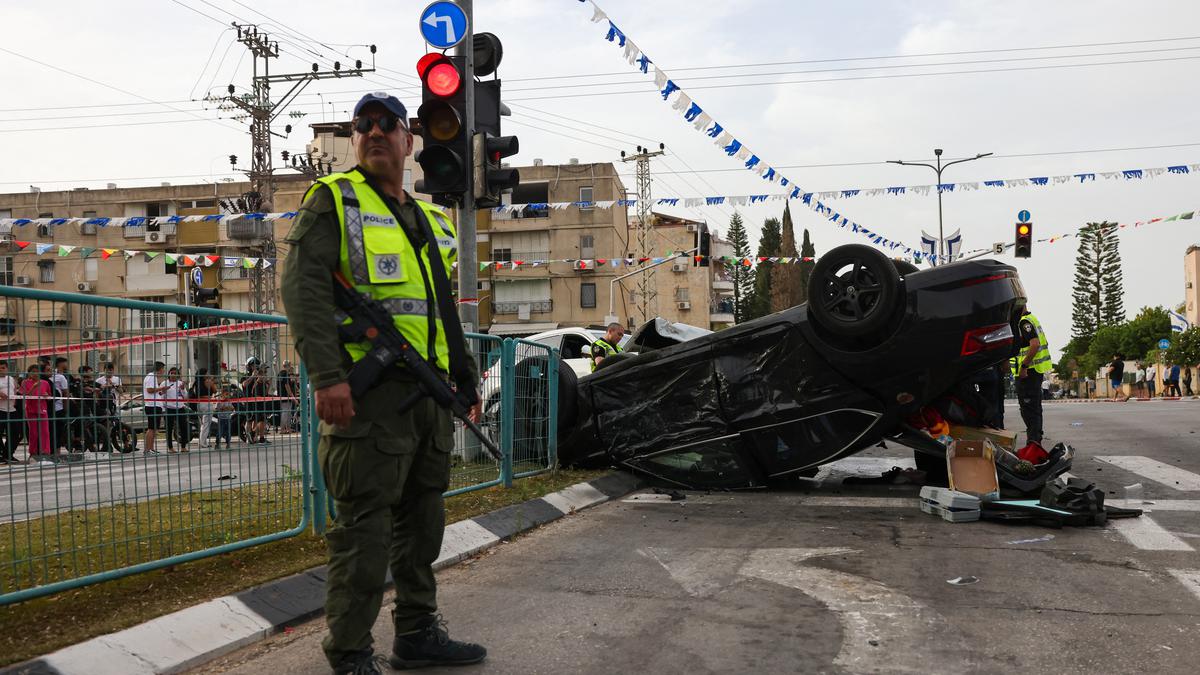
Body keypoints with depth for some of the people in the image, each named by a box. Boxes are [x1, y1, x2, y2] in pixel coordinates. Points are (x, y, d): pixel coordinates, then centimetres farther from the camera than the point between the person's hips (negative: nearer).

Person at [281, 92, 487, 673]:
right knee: (365, 526, -6)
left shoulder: (431, 220, 21)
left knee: (422, 516, 14)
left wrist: (467, 377, 23)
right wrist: (326, 375, -23)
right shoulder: (333, 200, -1)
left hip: (430, 391, 8)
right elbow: (303, 286, -13)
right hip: (371, 388, -7)